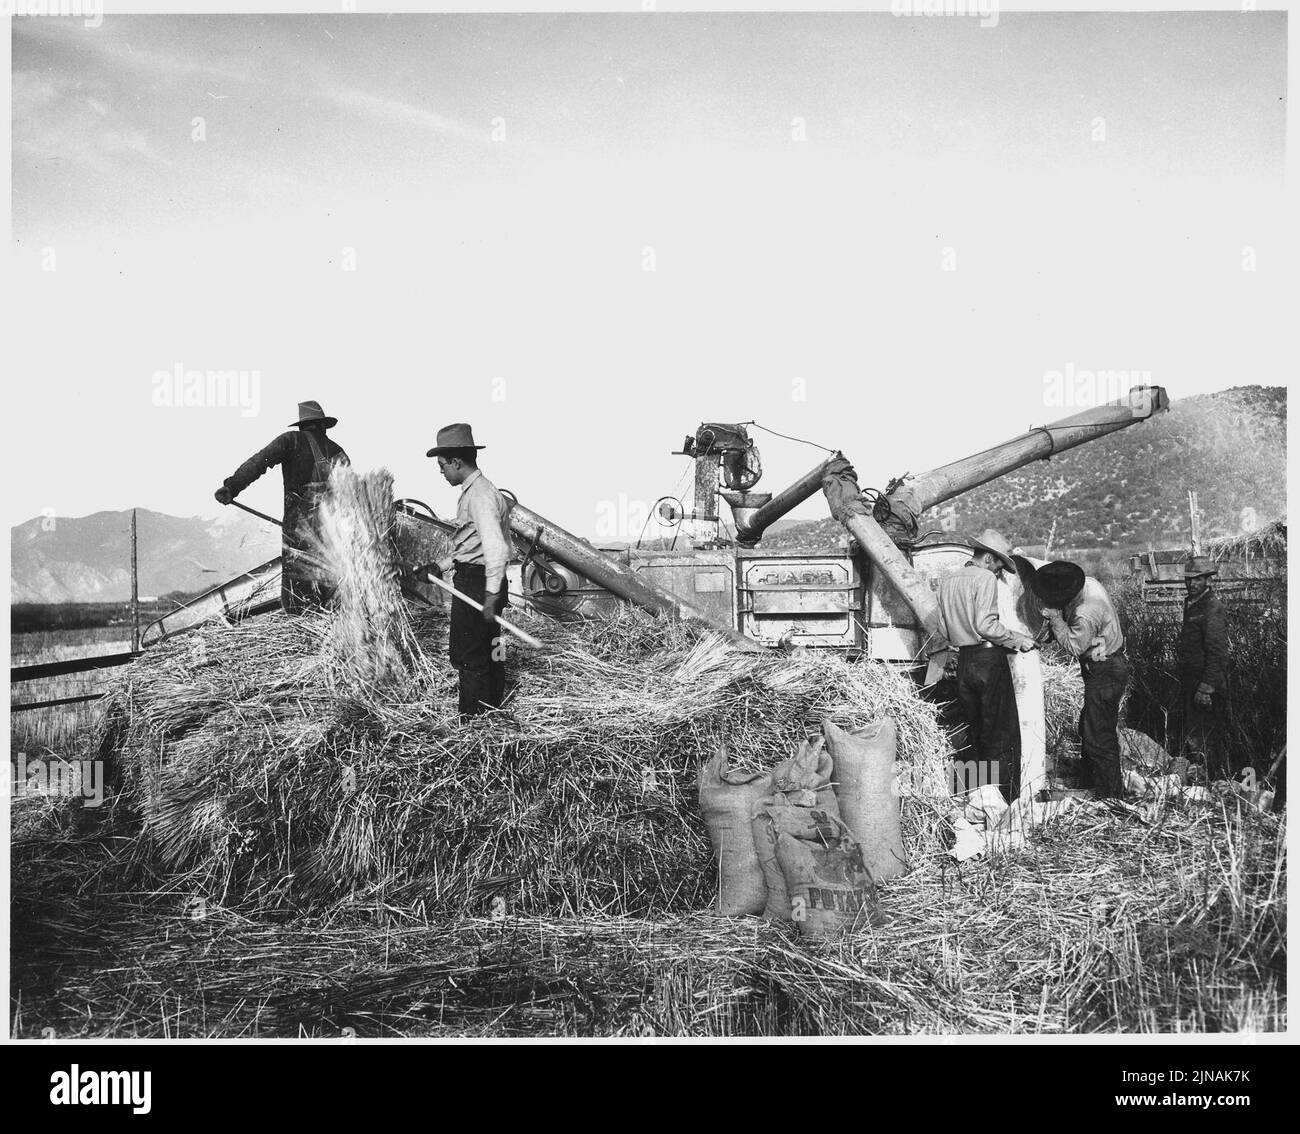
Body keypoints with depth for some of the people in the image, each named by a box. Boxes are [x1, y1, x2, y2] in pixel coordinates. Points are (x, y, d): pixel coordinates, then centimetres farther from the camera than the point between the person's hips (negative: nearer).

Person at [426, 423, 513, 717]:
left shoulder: (480, 495, -20)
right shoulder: (475, 490, 14)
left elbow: (496, 549, -30)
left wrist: (491, 596, -33)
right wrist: (441, 567, 22)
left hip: (475, 583, -10)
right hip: (479, 583, 10)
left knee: (467, 656, -3)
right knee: (488, 652, 17)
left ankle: (472, 719, 4)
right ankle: (492, 711, 27)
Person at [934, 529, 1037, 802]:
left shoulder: (947, 582, 13)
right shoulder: (985, 578, -9)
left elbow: (944, 631, 14)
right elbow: (985, 624, -20)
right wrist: (1017, 639, -11)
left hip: (963, 663, 7)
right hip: (989, 660, -7)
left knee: (977, 734, 14)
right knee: (1003, 733, 0)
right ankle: (1006, 797, -1)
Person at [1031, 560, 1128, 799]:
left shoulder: (1085, 615, -34)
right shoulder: (1087, 583, -5)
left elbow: (1074, 647, -20)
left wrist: (1055, 618, -19)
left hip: (1105, 673, -10)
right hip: (1111, 665, 10)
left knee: (1099, 737, -2)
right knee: (1089, 727, 23)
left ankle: (1110, 796, 9)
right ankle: (1088, 778, 39)